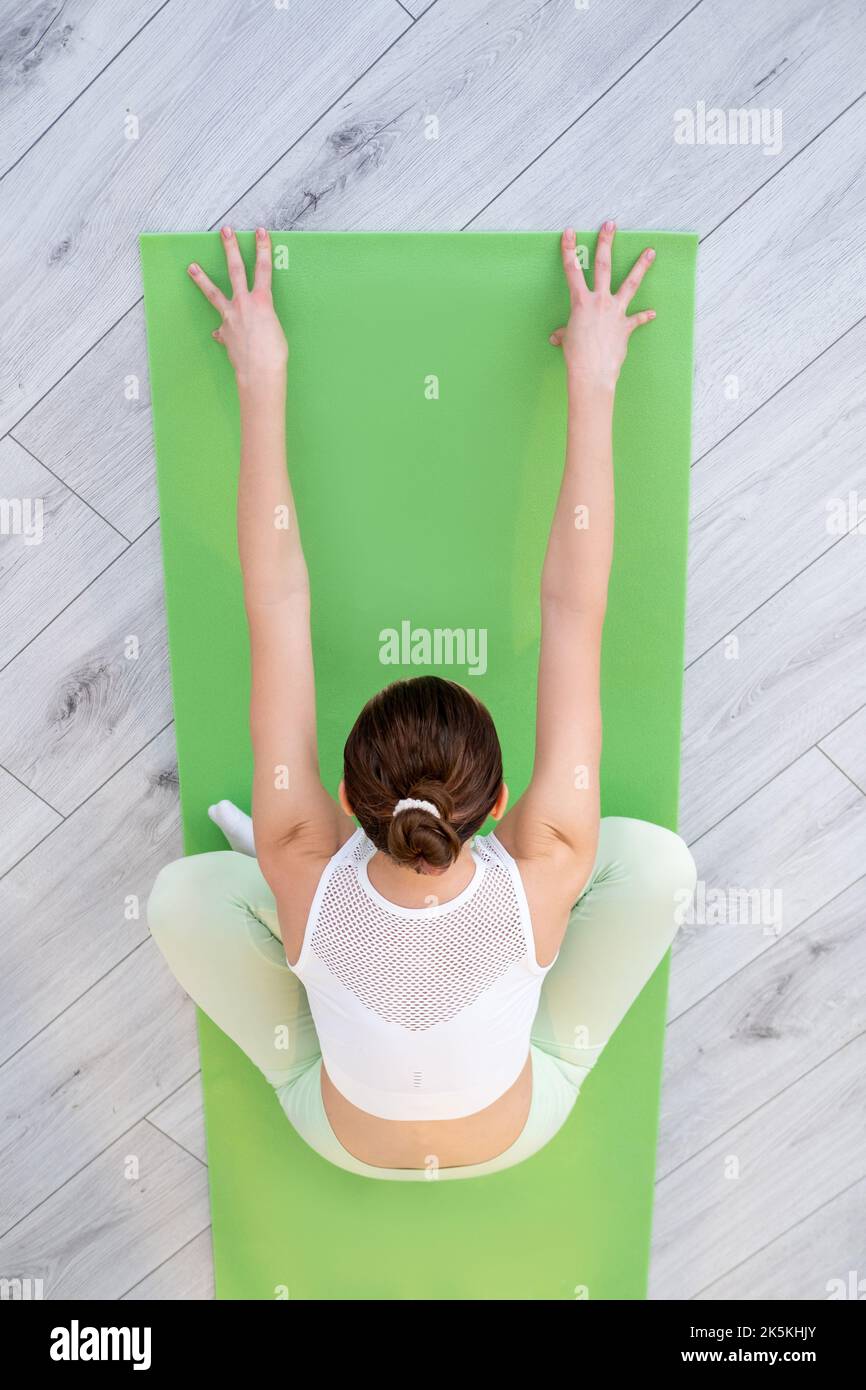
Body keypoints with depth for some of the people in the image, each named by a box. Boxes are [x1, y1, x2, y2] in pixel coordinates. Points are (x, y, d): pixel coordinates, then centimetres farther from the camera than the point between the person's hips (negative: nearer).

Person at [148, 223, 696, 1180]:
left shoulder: (305, 873, -38)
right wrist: (593, 389, -31)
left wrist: (262, 385, -28)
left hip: (341, 1135, 1)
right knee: (658, 857, -11)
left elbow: (276, 613, -35)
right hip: (523, 1127, 0)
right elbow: (573, 612, -36)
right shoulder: (545, 875, -40)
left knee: (182, 893, -7)